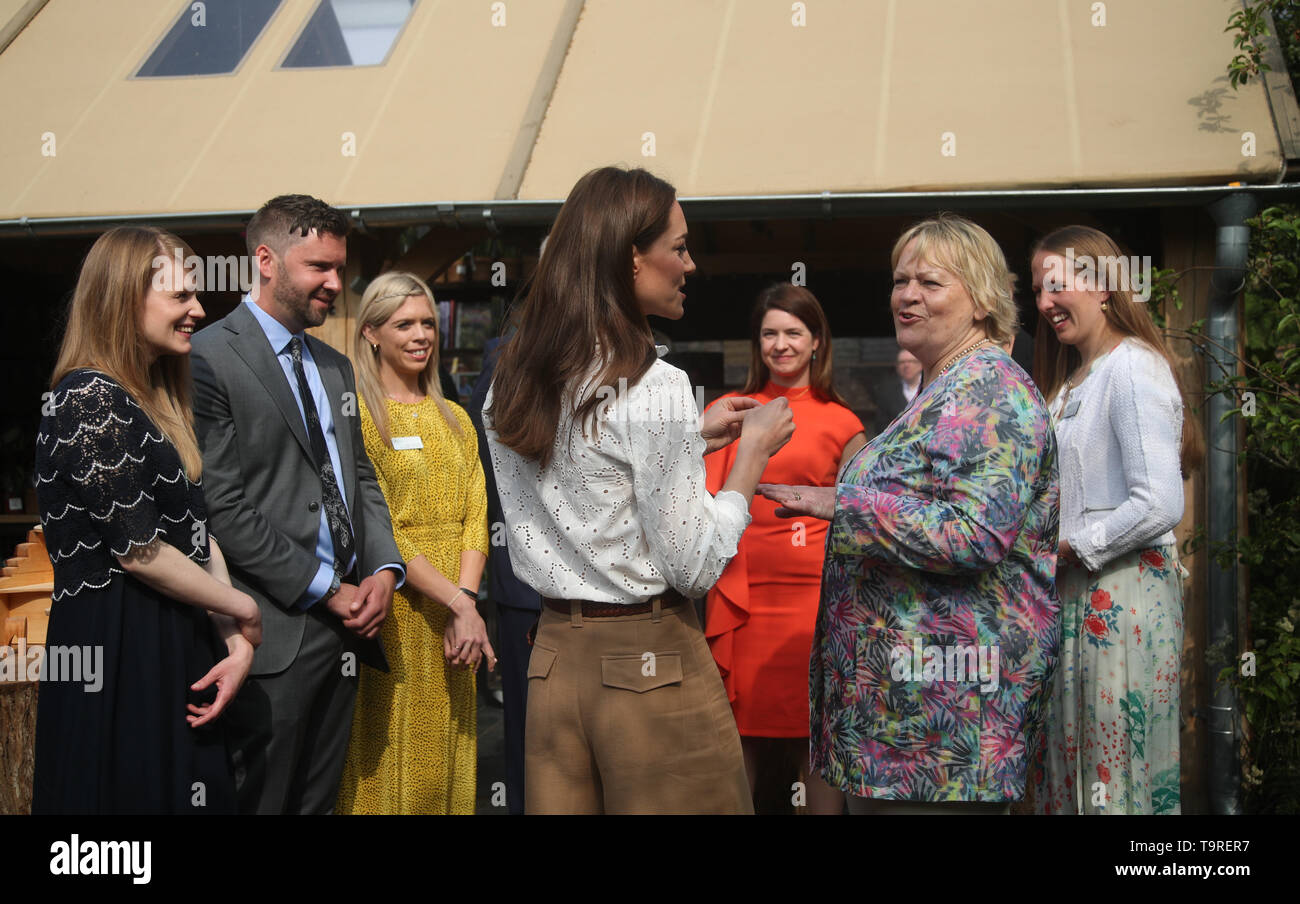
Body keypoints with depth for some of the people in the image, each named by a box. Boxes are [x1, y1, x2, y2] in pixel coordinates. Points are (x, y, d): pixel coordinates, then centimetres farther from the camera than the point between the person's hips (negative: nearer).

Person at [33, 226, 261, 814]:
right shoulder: (89, 398, -14)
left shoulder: (159, 402, 15)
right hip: (117, 656, -9)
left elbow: (201, 532, 9)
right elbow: (138, 550, -18)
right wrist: (243, 611, -6)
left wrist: (236, 644, -2)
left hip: (176, 652, 9)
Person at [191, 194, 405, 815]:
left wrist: (384, 569, 0)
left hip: (343, 624, 8)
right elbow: (223, 508, -15)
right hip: (274, 633, -7)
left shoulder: (334, 367, 17)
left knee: (320, 799, 14)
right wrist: (326, 590, -13)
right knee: (260, 801, 1)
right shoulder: (209, 359, -9)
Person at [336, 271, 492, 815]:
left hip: (454, 617, 6)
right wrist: (457, 603, -18)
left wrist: (464, 600, -10)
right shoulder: (358, 414, -5)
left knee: (448, 764, 11)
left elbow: (475, 517, 7)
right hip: (394, 612, -6)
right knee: (393, 764, 0)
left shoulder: (455, 419, 15)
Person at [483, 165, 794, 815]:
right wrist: (752, 454, -4)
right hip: (652, 663, -7)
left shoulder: (510, 384, 6)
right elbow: (693, 569, -15)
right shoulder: (654, 388, -17)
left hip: (553, 657, 7)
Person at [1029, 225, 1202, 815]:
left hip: (1124, 593, -9)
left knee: (1117, 773, -2)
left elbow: (1160, 505, -21)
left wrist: (1069, 547, -14)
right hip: (1071, 594, 9)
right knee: (1070, 764, 12)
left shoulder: (1133, 368, -12)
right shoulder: (1070, 382, 18)